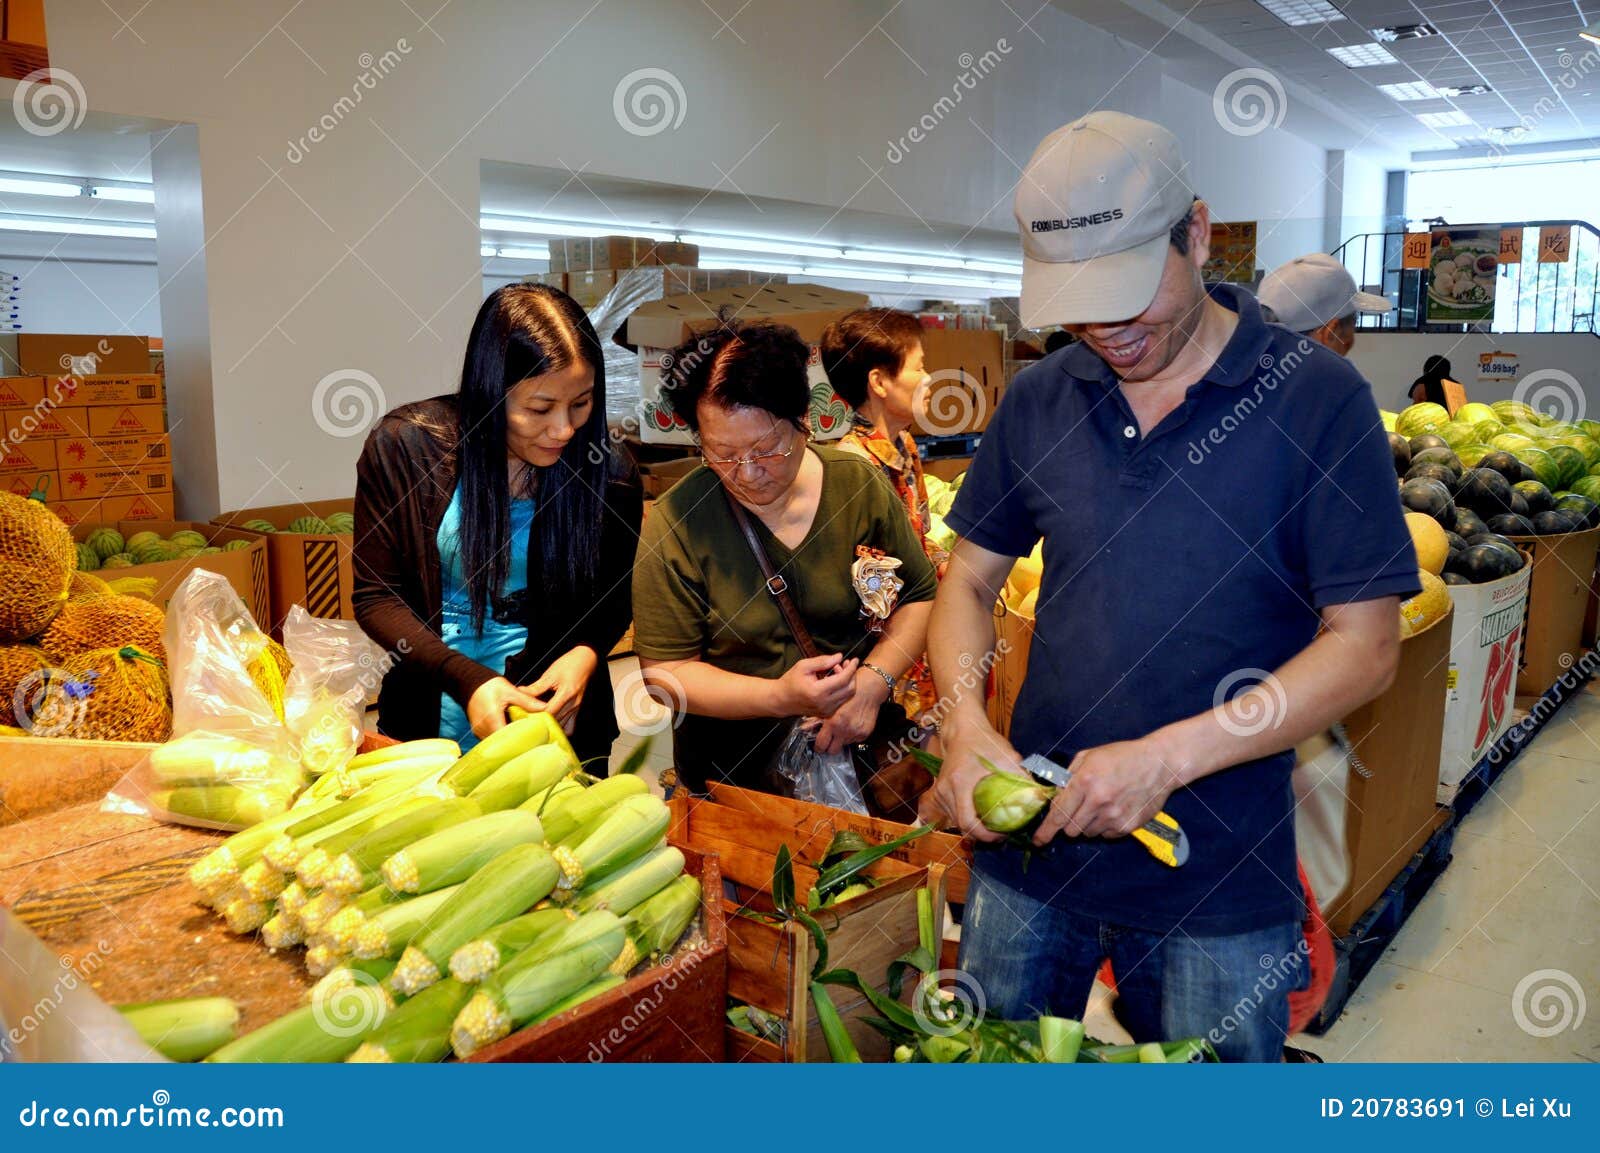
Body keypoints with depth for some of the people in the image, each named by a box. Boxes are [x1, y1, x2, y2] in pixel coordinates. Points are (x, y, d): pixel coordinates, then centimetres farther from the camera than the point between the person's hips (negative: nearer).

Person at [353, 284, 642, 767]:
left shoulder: (609, 477, -13)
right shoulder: (401, 447, -14)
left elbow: (611, 603, 2)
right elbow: (376, 596, -9)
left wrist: (586, 653, -20)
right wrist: (467, 679, -23)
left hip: (556, 725, 0)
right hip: (426, 725, 0)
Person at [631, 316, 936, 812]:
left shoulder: (861, 485, -2)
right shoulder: (674, 525, -10)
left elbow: (920, 597, 10)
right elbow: (664, 671, -5)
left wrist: (873, 680, -8)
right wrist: (780, 697, -19)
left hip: (864, 741, 2)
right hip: (733, 765, -2)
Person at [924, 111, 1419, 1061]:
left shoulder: (1317, 397, -10)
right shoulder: (1039, 400, 1)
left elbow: (1365, 645, -11)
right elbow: (971, 578, 8)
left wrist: (1168, 756, -21)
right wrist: (967, 727, -11)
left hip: (1222, 880, -3)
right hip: (1028, 842, 3)